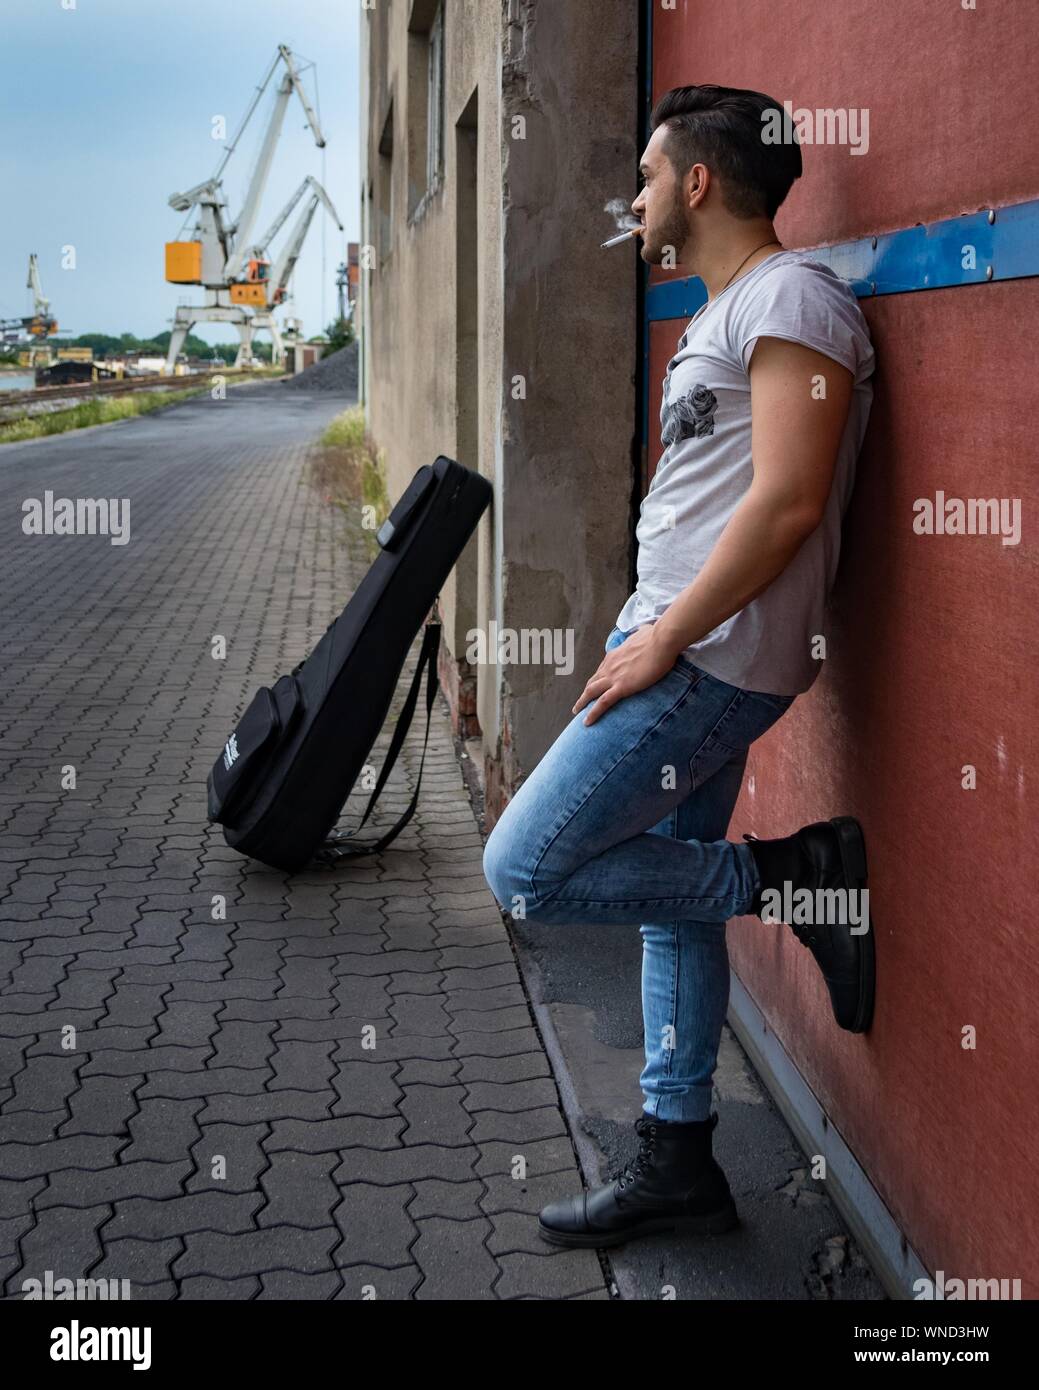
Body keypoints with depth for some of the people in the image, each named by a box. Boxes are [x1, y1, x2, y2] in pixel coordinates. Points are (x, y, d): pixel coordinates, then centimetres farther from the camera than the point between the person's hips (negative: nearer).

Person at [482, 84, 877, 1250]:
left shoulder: (792, 299, -13)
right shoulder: (722, 315, 19)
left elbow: (787, 501, -22)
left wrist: (665, 639, -19)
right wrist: (651, 636, 16)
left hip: (710, 661, -10)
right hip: (674, 651, 10)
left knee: (525, 869, -10)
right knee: (673, 897, 13)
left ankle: (793, 879, -1)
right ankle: (675, 1164, 23)